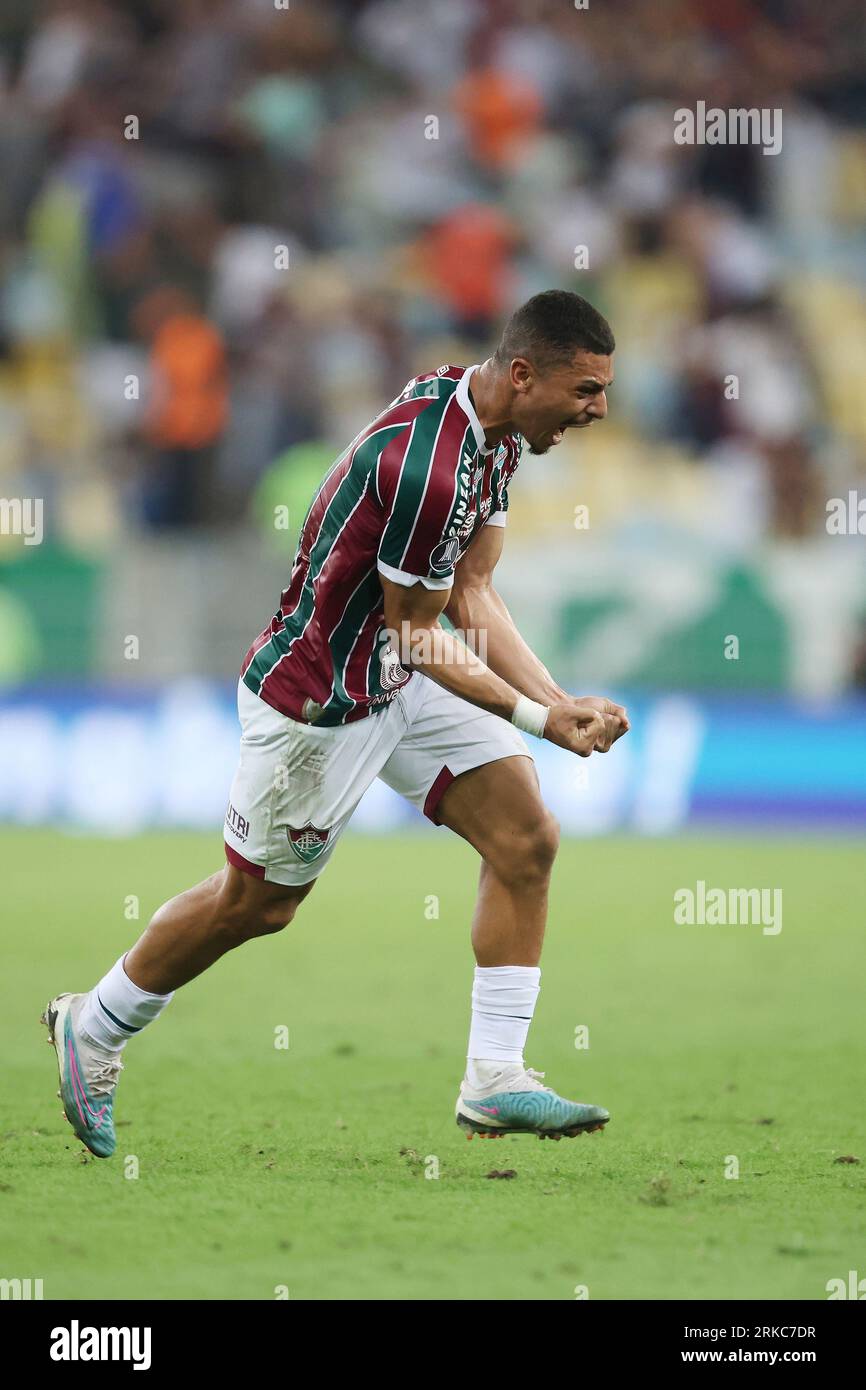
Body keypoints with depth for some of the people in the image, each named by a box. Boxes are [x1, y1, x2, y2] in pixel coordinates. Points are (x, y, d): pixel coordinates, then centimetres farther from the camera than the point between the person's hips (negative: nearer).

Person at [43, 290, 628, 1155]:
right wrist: (537, 717, -15)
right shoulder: (427, 465, -33)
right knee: (256, 902, 8)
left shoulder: (495, 426, -2)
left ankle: (494, 1080, 2)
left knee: (525, 839, -3)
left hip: (402, 677, 9)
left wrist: (557, 701, -9)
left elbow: (471, 596, 2)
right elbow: (415, 635, -21)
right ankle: (91, 1033, 30)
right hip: (317, 698, -9)